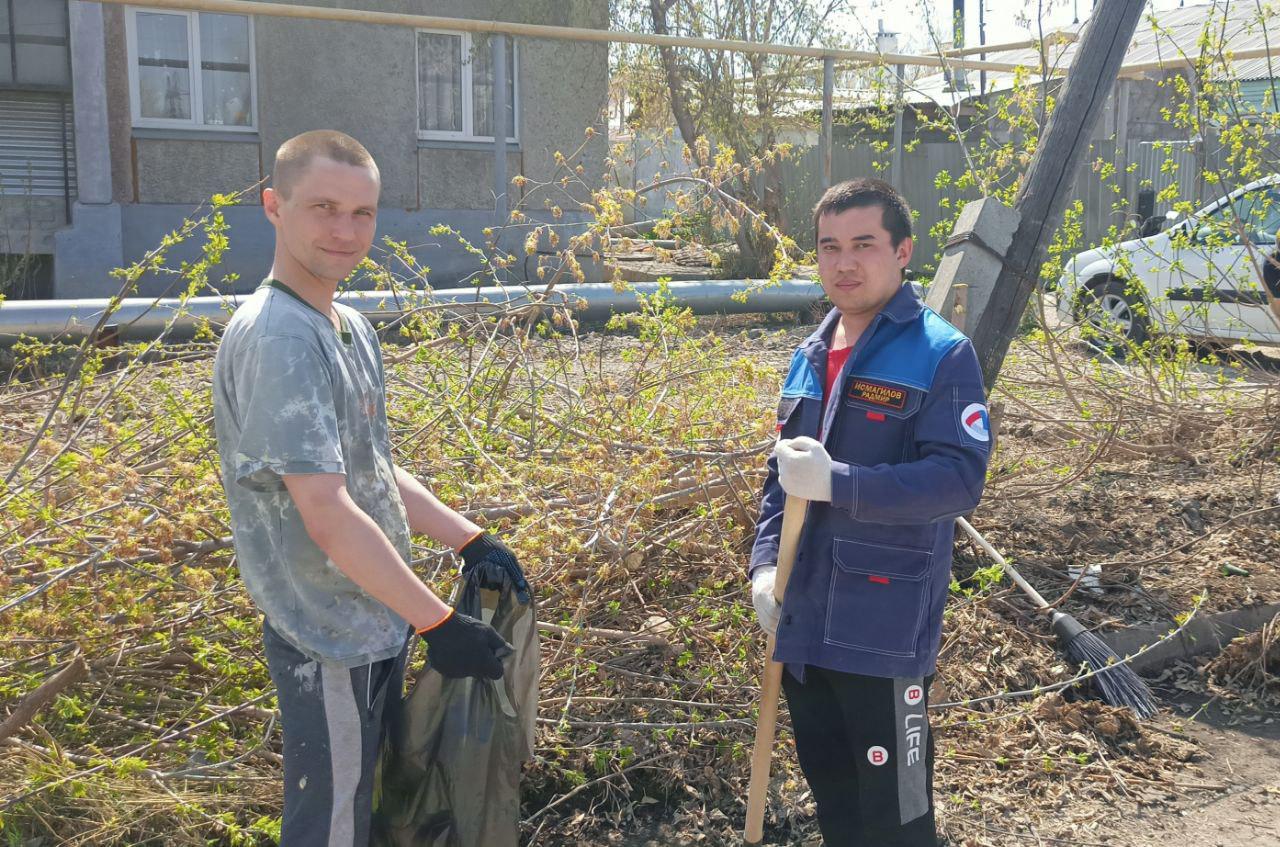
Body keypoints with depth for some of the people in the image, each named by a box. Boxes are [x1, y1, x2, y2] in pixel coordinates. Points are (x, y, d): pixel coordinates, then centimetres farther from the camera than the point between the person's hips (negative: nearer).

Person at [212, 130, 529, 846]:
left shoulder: (353, 329, 8)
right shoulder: (276, 338, -22)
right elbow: (328, 513, -26)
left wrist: (469, 540, 7)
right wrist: (438, 624, -21)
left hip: (380, 618, 9)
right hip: (330, 640, -9)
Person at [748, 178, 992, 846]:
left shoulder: (941, 354, -9)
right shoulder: (810, 357, 12)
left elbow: (960, 478, -20)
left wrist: (836, 483, -26)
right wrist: (764, 565, 3)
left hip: (887, 631, -7)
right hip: (803, 624, 7)